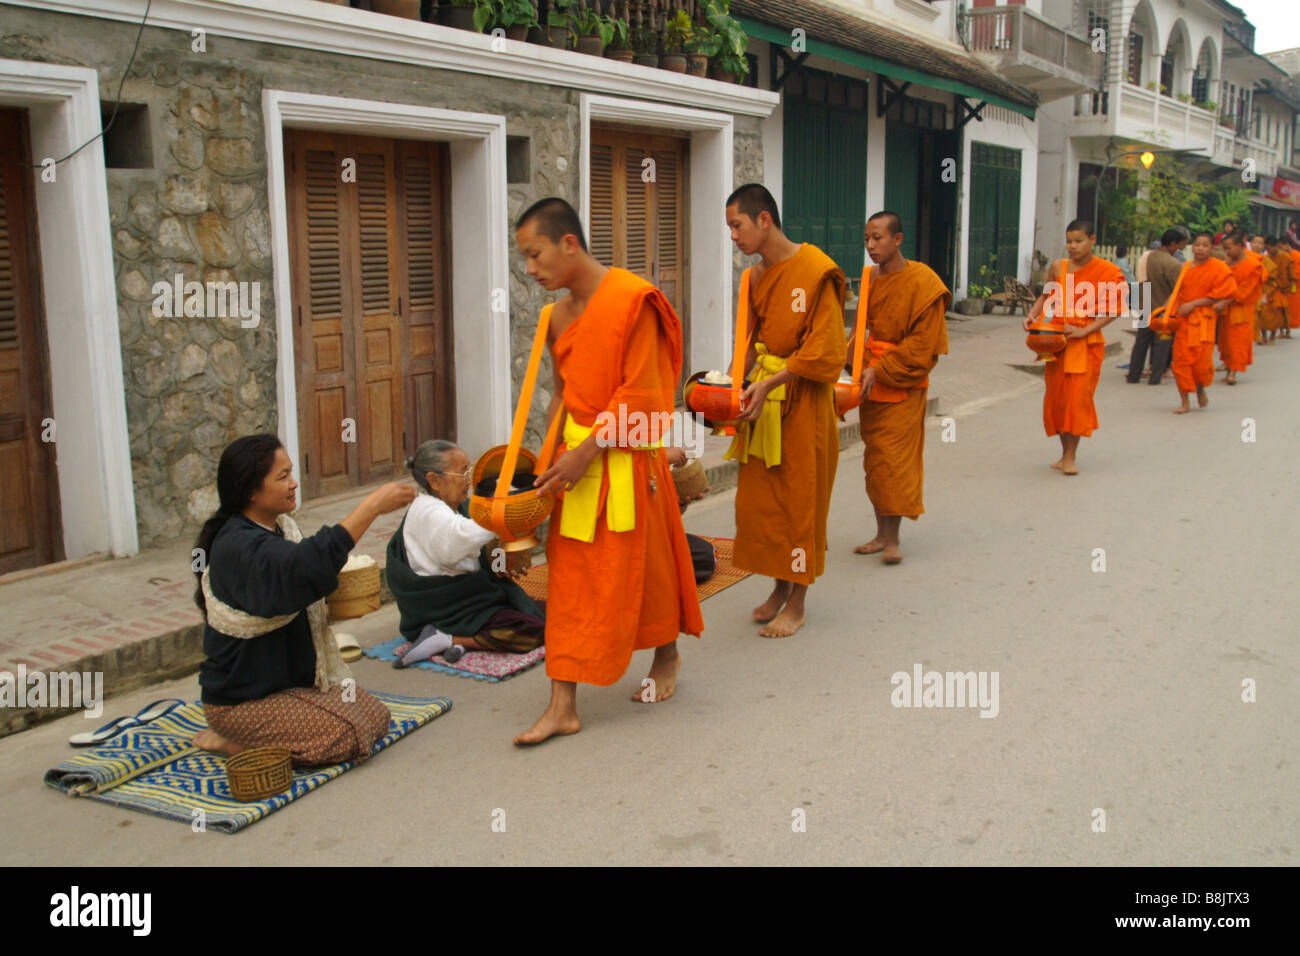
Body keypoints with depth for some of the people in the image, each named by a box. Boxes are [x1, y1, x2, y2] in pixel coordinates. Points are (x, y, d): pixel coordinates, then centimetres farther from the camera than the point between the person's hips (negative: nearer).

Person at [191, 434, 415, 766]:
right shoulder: (239, 545, -25)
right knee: (348, 737, -20)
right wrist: (371, 506, -40)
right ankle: (229, 742, -3)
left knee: (376, 716, 4)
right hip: (241, 699, -9)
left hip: (290, 681, 10)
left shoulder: (280, 527, 5)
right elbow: (306, 564, -43)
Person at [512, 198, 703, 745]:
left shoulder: (632, 300, -14)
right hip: (577, 459, 6)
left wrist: (586, 452, -19)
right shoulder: (559, 316, 8)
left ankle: (666, 657, 38)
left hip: (625, 459, -6)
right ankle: (563, 707, 10)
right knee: (570, 579, 5)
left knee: (644, 565, 10)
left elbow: (637, 395, -17)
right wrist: (550, 456, 5)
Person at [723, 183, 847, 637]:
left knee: (798, 498, 2)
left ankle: (796, 605, 14)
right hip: (763, 398, 7)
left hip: (801, 401, -7)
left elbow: (824, 351, -17)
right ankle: (780, 587, 28)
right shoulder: (757, 276, 10)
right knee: (758, 496, 10)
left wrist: (769, 383, -21)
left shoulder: (814, 271, -14)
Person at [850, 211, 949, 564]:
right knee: (874, 458, 9)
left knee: (894, 458, -5)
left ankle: (892, 539, 3)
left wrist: (879, 371, -18)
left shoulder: (922, 283, -12)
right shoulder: (871, 279, 7)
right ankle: (881, 534, 19)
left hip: (902, 388, -6)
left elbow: (921, 346, -14)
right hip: (871, 385, 6)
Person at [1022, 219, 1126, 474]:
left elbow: (1115, 309, -9)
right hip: (1057, 340, 4)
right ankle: (1065, 454, 19)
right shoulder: (1059, 269, 6)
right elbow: (1047, 296, 19)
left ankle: (1070, 456, -2)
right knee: (1056, 396, 6)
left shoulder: (1106, 271, -6)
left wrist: (1085, 330, -17)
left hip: (1086, 342, -4)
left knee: (1077, 395, -8)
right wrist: (1032, 315, 0)